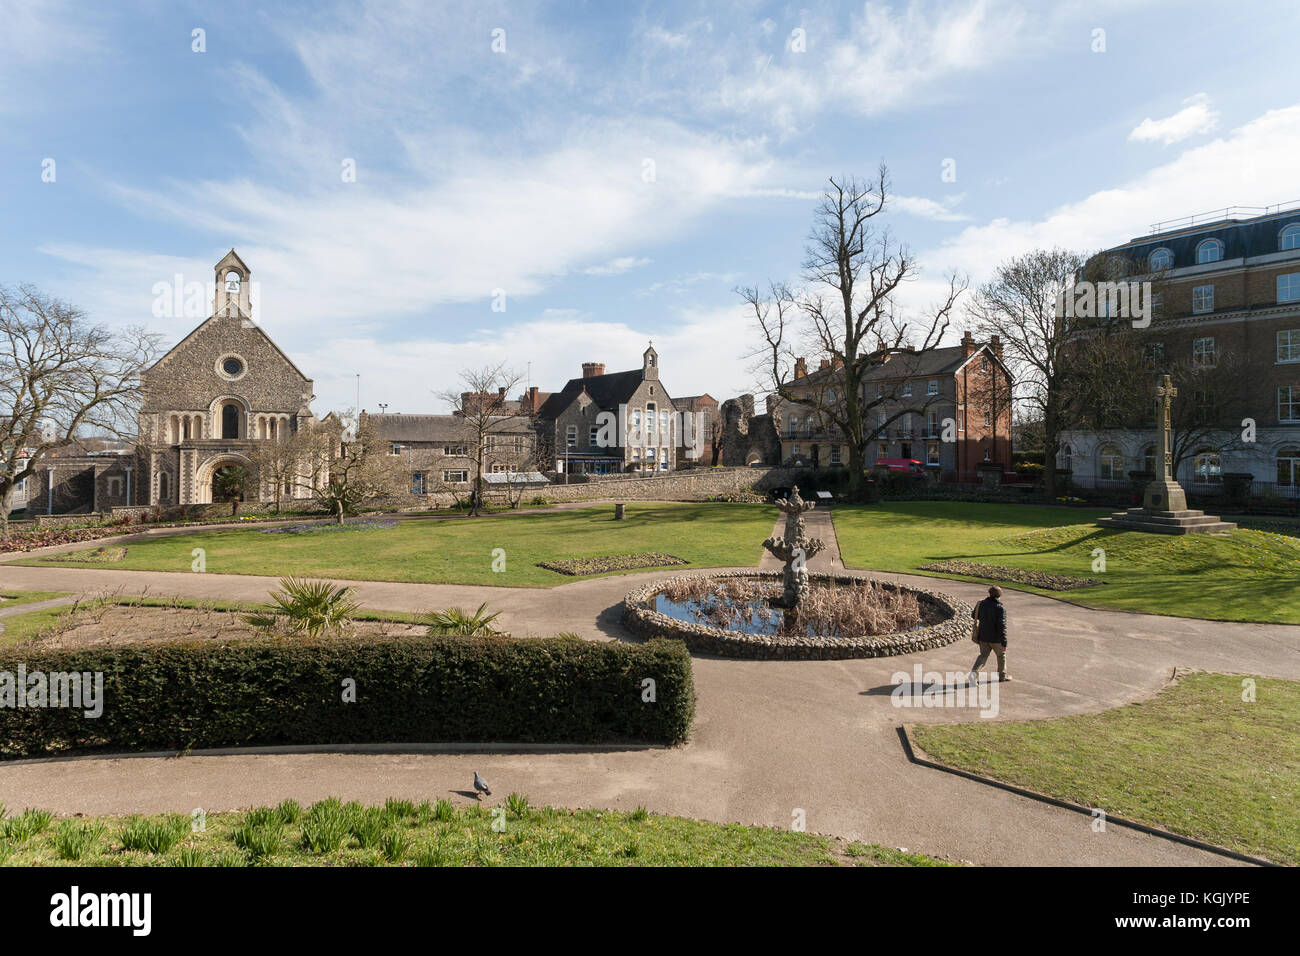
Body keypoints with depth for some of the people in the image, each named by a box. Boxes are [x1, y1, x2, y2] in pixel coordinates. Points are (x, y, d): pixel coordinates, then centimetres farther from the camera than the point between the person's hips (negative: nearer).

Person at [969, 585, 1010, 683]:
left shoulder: (981, 604, -5)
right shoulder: (1000, 609, -20)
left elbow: (974, 615, 12)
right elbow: (1002, 627, -22)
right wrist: (1004, 644, -20)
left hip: (983, 636, 4)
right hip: (996, 638, -4)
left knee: (983, 656, 11)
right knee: (1001, 655, 19)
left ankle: (974, 672, -12)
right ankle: (1002, 676, 34)